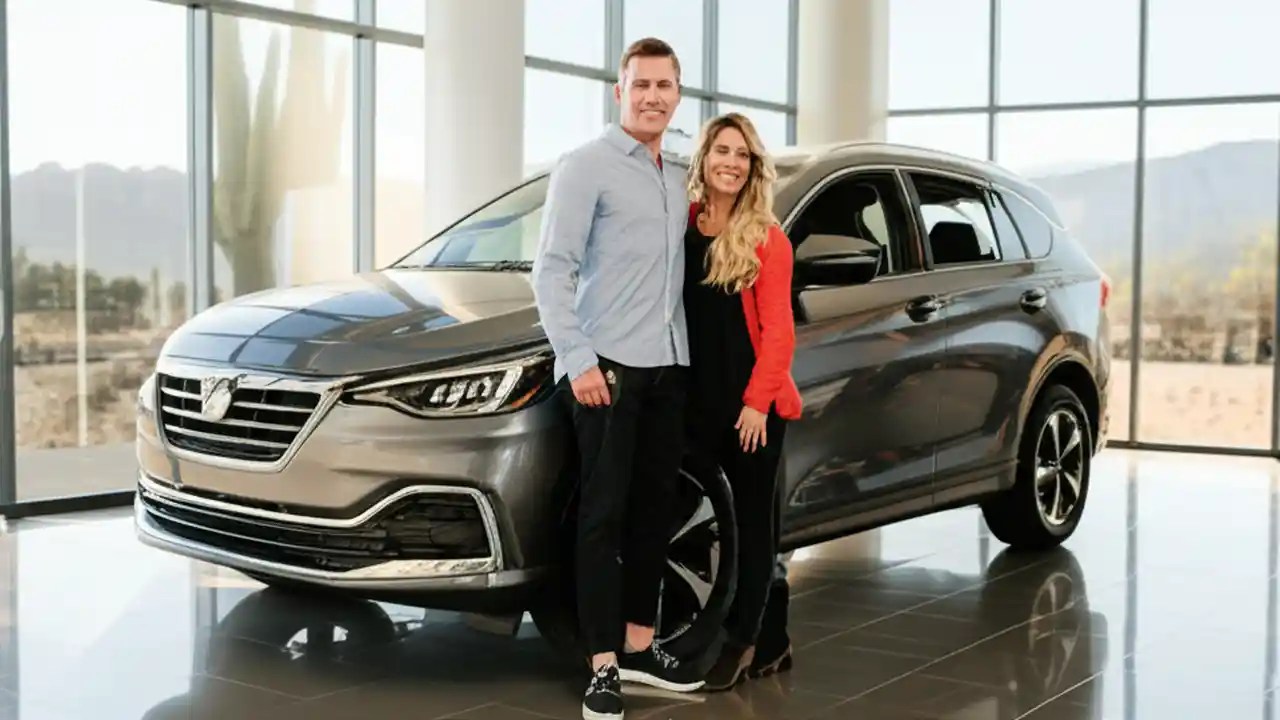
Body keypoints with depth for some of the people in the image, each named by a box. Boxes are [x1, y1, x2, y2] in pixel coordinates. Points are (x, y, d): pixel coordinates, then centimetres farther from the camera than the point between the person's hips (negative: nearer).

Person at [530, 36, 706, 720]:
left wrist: (685, 352, 11)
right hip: (606, 365, -7)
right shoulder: (586, 165, -4)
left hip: (667, 365, 7)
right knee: (603, 514, -4)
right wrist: (577, 359, -18)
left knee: (652, 509, 10)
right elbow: (552, 269, -11)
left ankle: (639, 646, 20)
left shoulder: (676, 177, 17)